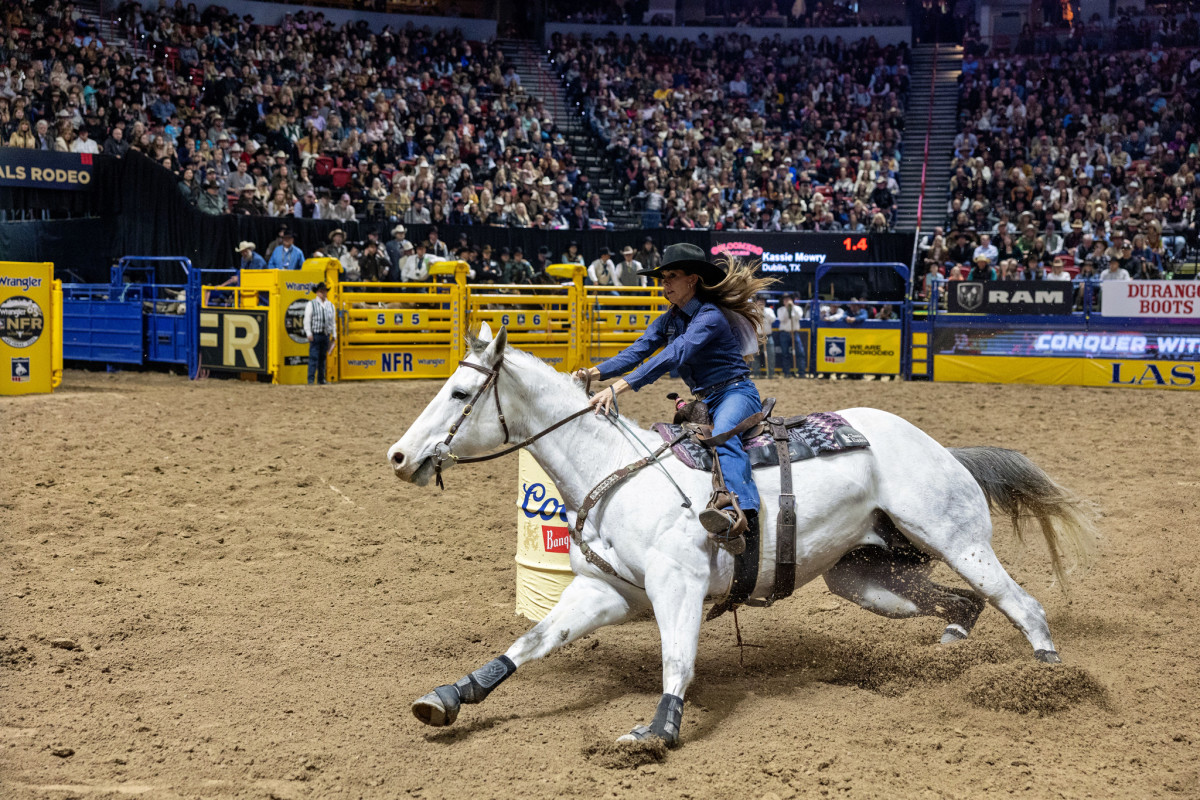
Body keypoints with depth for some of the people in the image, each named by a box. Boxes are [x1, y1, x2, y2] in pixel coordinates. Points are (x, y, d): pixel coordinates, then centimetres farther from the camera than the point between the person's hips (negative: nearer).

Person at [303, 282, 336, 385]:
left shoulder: (330, 305, 14)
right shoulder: (311, 304, -1)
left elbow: (333, 321, 19)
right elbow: (307, 320, -4)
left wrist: (334, 335, 15)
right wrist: (309, 333, -11)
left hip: (326, 335, 5)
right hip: (315, 334, -5)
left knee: (323, 357, 8)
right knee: (313, 357, -10)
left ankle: (321, 379, 13)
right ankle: (311, 379, -11)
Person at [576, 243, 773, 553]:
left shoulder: (710, 317, -17)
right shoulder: (671, 319, 11)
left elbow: (673, 356, -28)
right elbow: (640, 348, 1)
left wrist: (619, 387, -37)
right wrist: (597, 372, -17)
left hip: (736, 393, -11)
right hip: (704, 401, 11)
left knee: (722, 434, -38)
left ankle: (744, 519, -62)